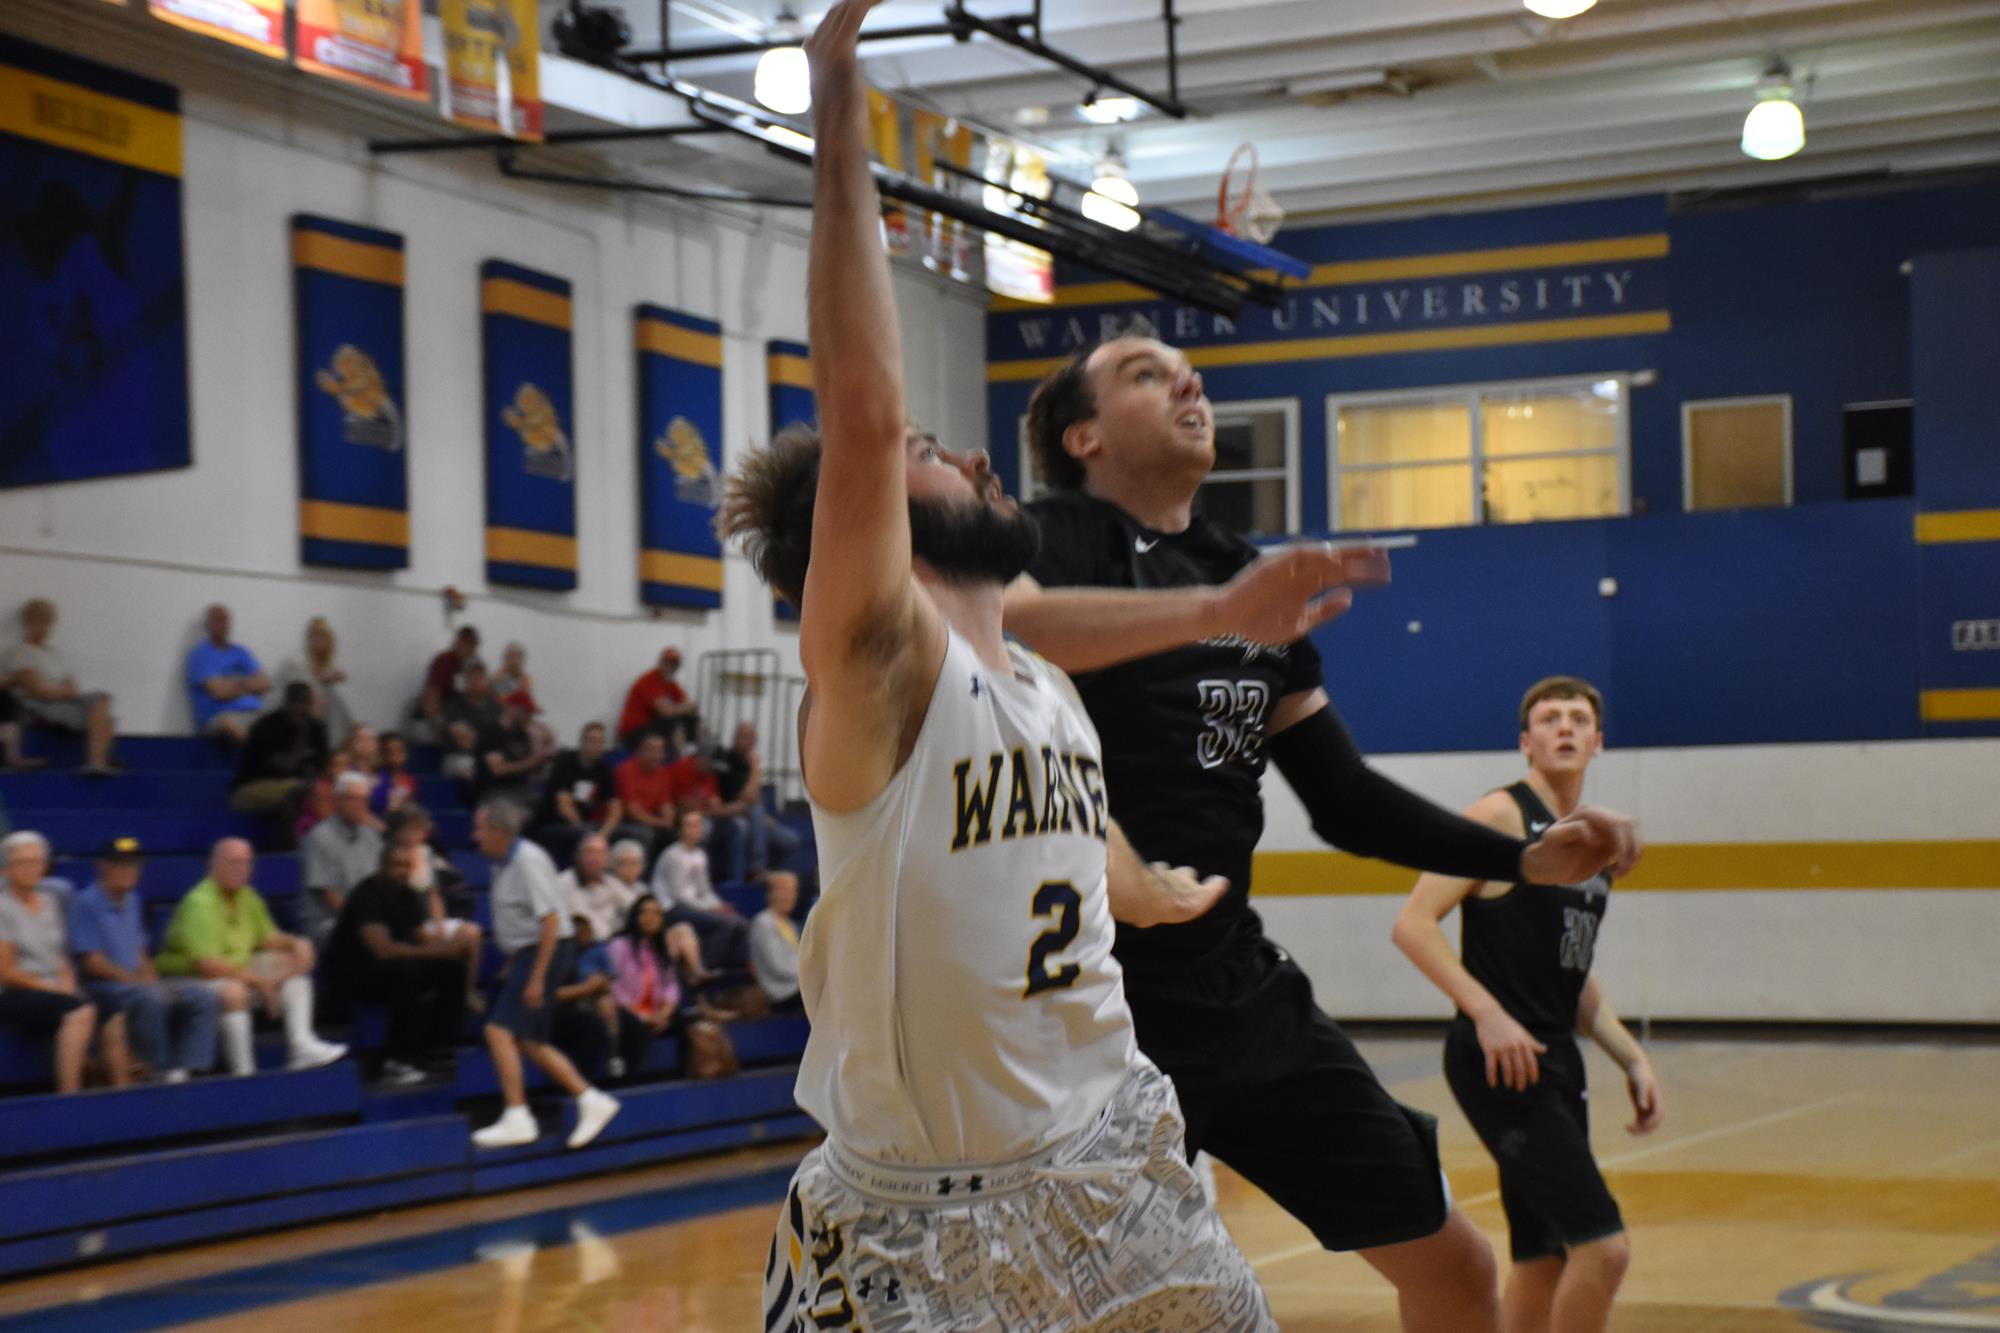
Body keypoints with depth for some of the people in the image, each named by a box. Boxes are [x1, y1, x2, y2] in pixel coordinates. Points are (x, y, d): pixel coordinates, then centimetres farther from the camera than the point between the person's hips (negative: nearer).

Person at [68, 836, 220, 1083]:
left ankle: (190, 1069, -19)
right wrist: (135, 979, -16)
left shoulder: (131, 901, 18)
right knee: (151, 998, -37)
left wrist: (150, 977, 1)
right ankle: (162, 1072, -24)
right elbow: (91, 960, -14)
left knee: (204, 997, -7)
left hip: (139, 982, 9)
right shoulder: (85, 904, -7)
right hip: (101, 986, -8)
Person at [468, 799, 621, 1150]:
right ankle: (591, 1101, 16)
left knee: (499, 1030, -15)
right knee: (528, 1042, 10)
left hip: (547, 951, -10)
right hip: (525, 953, 10)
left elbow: (550, 920, -22)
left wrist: (537, 978, -22)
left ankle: (516, 1118, -14)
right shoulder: (504, 862, 11)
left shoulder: (528, 861, -18)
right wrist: (514, 964, 19)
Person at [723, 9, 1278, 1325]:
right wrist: (841, 110, -29)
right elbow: (863, 415, -28)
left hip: (1104, 1177, 7)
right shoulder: (878, 663, -14)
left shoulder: (1052, 694, 9)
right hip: (916, 1216, -7)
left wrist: (1163, 894, 50)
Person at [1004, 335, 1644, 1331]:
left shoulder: (1252, 580, 15)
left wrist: (1526, 862, 9)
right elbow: (999, 626, -33)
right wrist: (1211, 610, -46)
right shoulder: (1060, 537, -7)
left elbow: (1343, 798, 21)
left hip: (1240, 989, 7)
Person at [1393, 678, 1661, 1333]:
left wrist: (1632, 1059, 16)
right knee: (1603, 1245, -15)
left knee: (1544, 1261, 12)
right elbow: (1413, 923, -15)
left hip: (1555, 1061, 9)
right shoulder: (1501, 816, -8)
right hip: (1500, 1060, -9)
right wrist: (1487, 1013, -23)